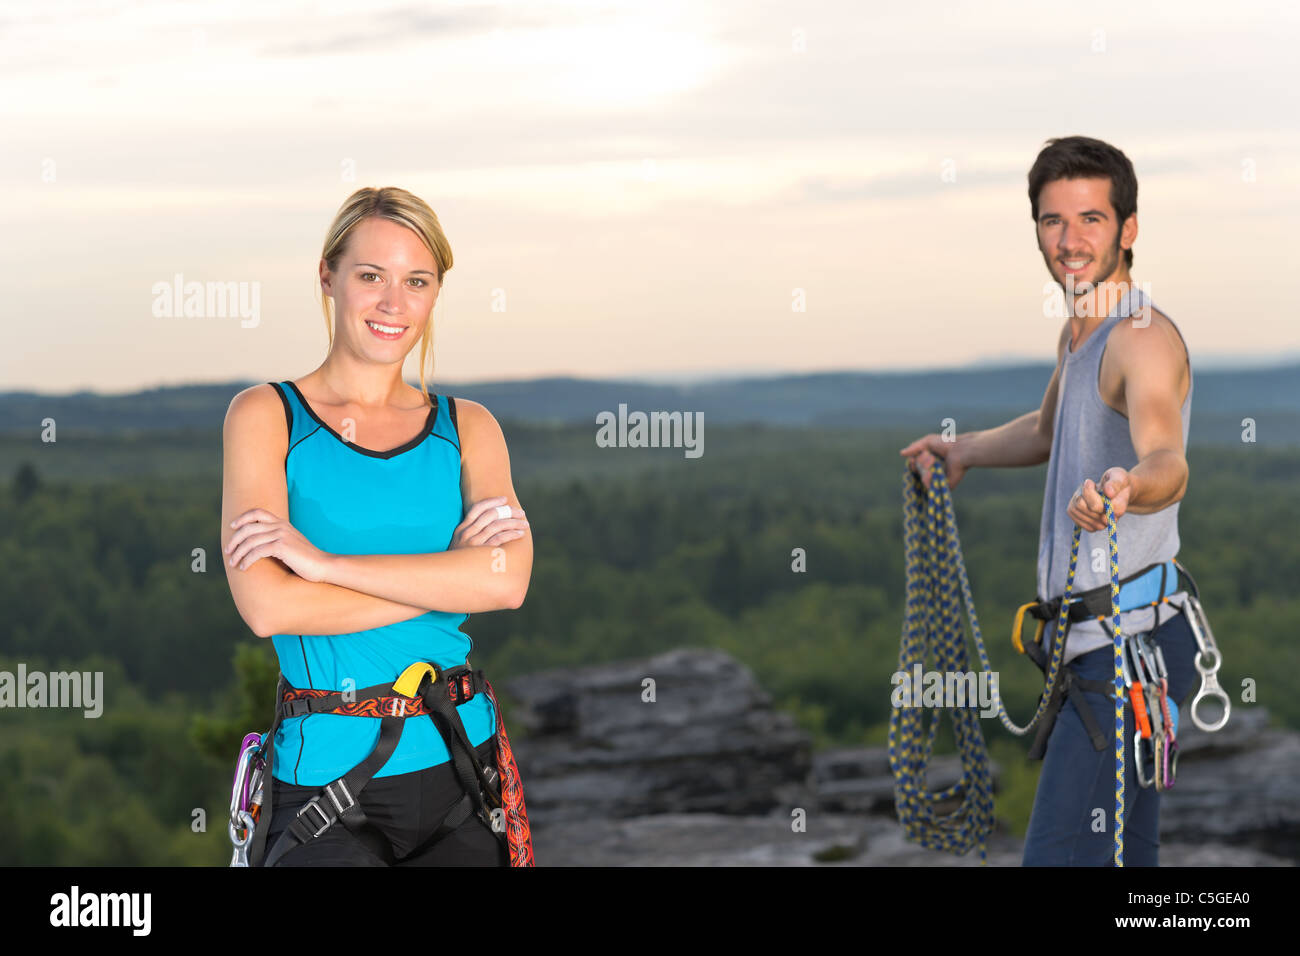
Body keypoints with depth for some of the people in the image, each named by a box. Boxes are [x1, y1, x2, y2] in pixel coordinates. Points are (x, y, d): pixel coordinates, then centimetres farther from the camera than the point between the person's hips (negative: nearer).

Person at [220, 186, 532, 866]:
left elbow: (507, 581, -8)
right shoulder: (266, 415, 2)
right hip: (325, 778, -3)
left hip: (461, 763, 3)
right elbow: (266, 606, -11)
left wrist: (325, 562, -13)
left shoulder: (468, 428, 10)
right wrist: (447, 579, -8)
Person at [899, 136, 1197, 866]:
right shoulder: (1080, 333, 14)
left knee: (1059, 854, -16)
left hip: (1128, 647, -10)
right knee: (1126, 855, 16)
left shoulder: (1145, 337, -17)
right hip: (1102, 642, 10)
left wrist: (1130, 486, -58)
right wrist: (966, 450, 31)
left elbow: (1168, 461, -39)